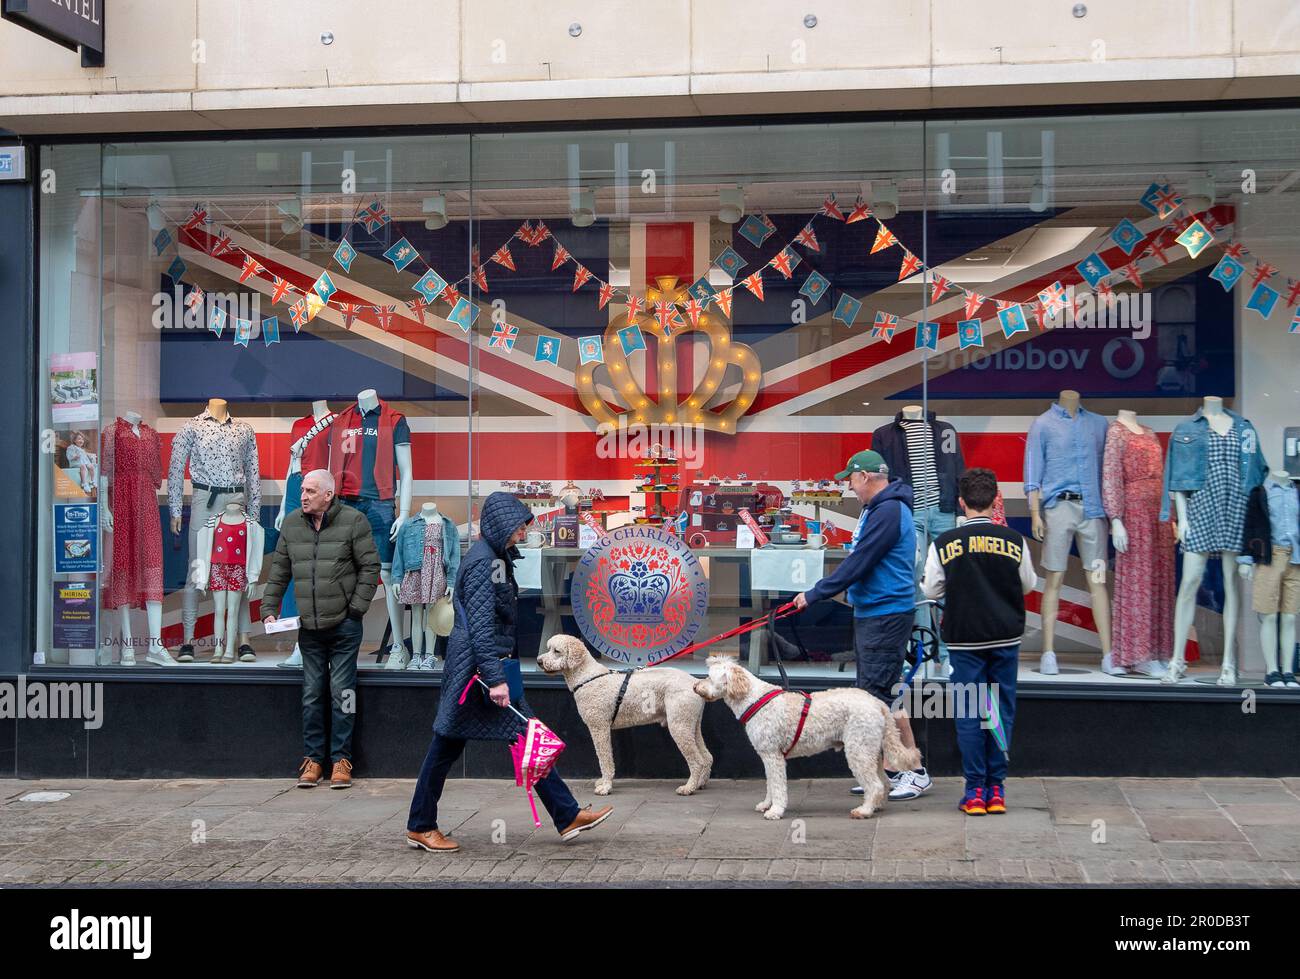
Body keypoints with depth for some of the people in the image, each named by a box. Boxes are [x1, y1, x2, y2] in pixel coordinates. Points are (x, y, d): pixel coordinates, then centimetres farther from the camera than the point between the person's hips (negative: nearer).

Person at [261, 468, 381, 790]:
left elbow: (370, 567, -4)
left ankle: (341, 759, 8)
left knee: (341, 693, -1)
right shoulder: (291, 524, 7)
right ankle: (312, 758, 15)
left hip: (344, 625, -4)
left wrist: (357, 607, -8)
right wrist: (269, 609, 5)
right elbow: (279, 572, 13)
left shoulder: (353, 521, -6)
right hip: (308, 627, 4)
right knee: (311, 694, 7)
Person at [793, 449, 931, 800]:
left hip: (886, 616, -11)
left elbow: (858, 564, -21)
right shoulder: (875, 508, 15)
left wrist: (814, 595, -14)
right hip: (869, 613, 11)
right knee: (870, 693, 13)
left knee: (882, 693, -9)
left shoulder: (889, 512, -19)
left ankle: (916, 772, -2)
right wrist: (816, 593, 19)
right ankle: (888, 771, 20)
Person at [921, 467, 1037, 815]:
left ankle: (975, 790, 5)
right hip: (1006, 637, 1)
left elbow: (930, 590, 2)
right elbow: (1029, 584, 10)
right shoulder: (1014, 540, -4)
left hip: (964, 639, -1)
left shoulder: (944, 544, -7)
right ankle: (996, 789, 11)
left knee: (968, 712, 5)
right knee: (1002, 710, 9)